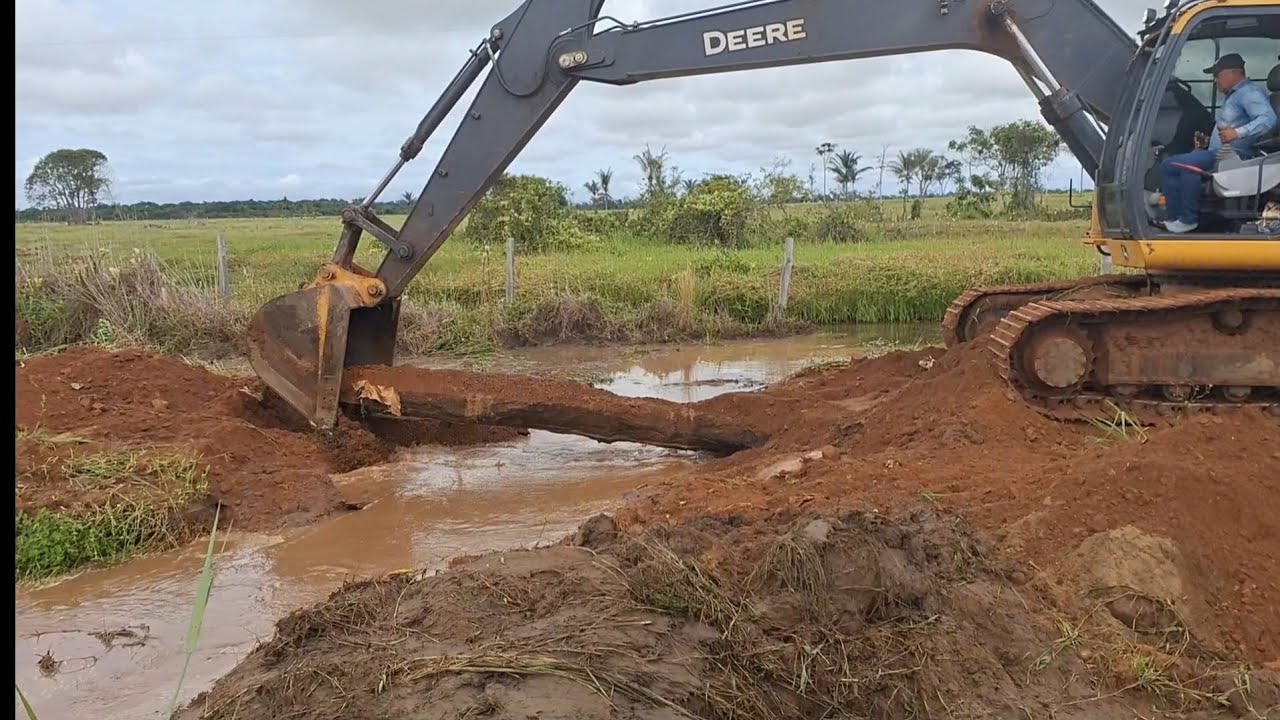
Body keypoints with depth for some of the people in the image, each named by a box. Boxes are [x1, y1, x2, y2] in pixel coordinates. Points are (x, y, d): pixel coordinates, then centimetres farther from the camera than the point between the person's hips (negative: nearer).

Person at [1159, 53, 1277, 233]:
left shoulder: (1249, 93, -9)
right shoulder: (1231, 96, 24)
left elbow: (1268, 119, -25)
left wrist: (1238, 133, -37)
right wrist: (1207, 141, 19)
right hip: (1216, 153, 11)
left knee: (1188, 165, -34)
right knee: (1168, 165, -2)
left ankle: (1188, 220, -25)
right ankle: (1175, 218, -10)